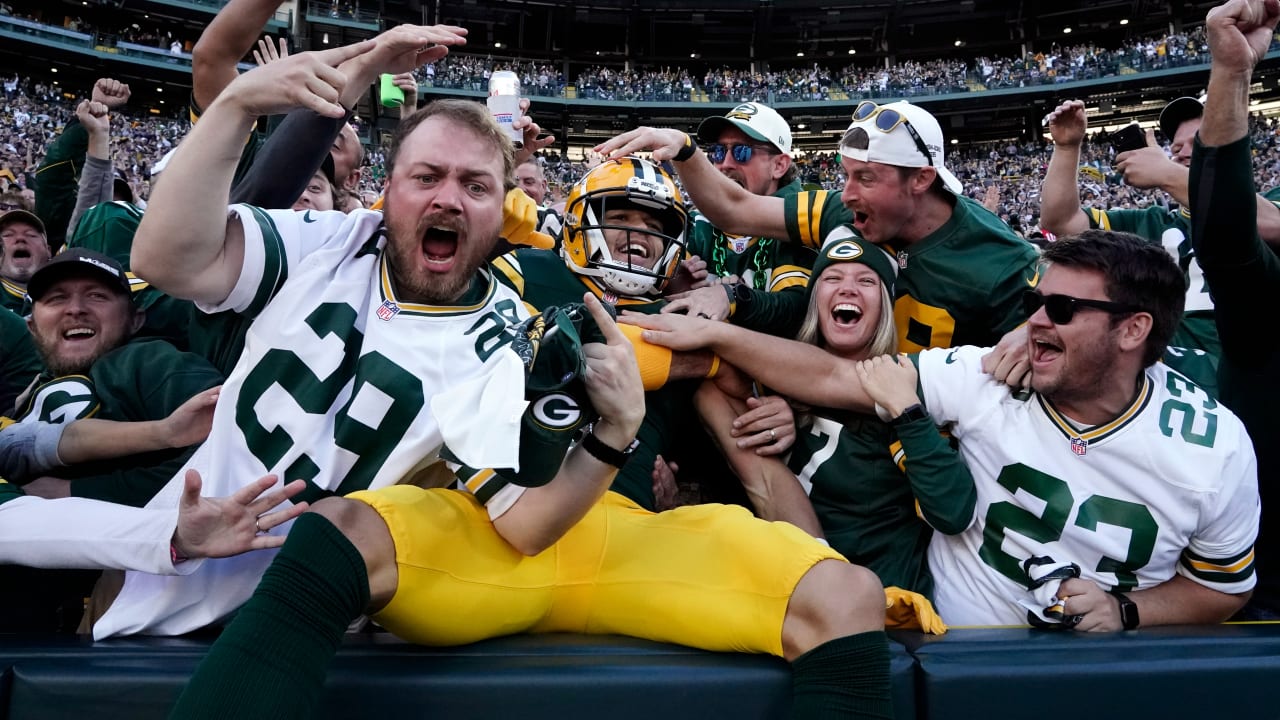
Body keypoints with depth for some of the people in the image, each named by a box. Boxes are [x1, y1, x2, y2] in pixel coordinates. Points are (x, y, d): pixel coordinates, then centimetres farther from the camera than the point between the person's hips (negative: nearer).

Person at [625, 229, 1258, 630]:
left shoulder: (1214, 447, -7)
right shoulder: (987, 378, -11)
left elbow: (1223, 586, 7)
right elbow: (833, 378, -10)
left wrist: (1126, 611, -11)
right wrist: (713, 333, -17)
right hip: (951, 643, -2)